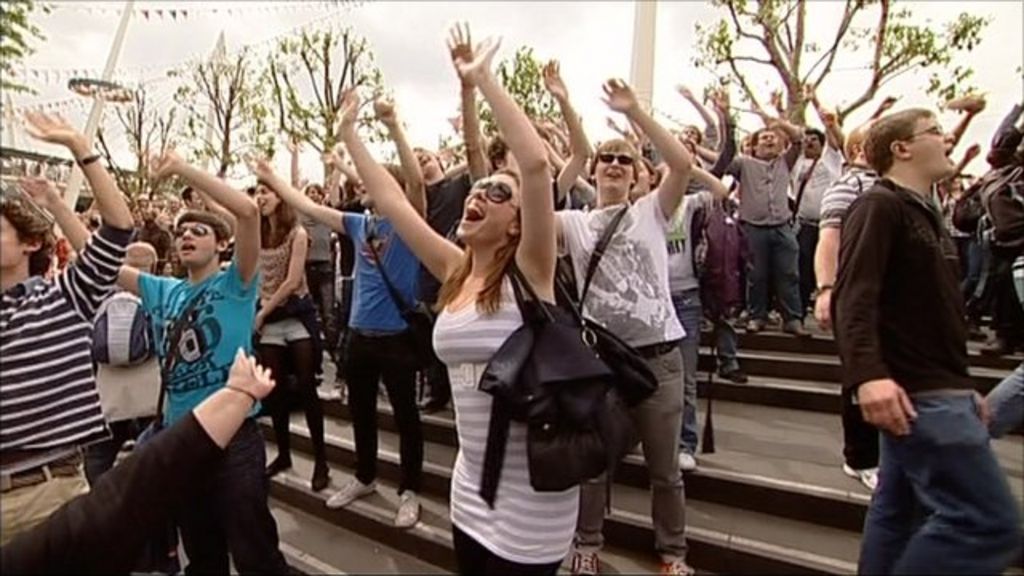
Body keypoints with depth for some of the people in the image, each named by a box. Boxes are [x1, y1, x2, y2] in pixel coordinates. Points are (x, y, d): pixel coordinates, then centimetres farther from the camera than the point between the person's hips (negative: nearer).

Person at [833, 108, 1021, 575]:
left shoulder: (923, 212, 20)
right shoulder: (879, 206, -10)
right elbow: (854, 297, -24)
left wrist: (962, 386, 24)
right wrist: (868, 374, -37)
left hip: (933, 389, 10)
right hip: (916, 394, -10)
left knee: (898, 511, 14)